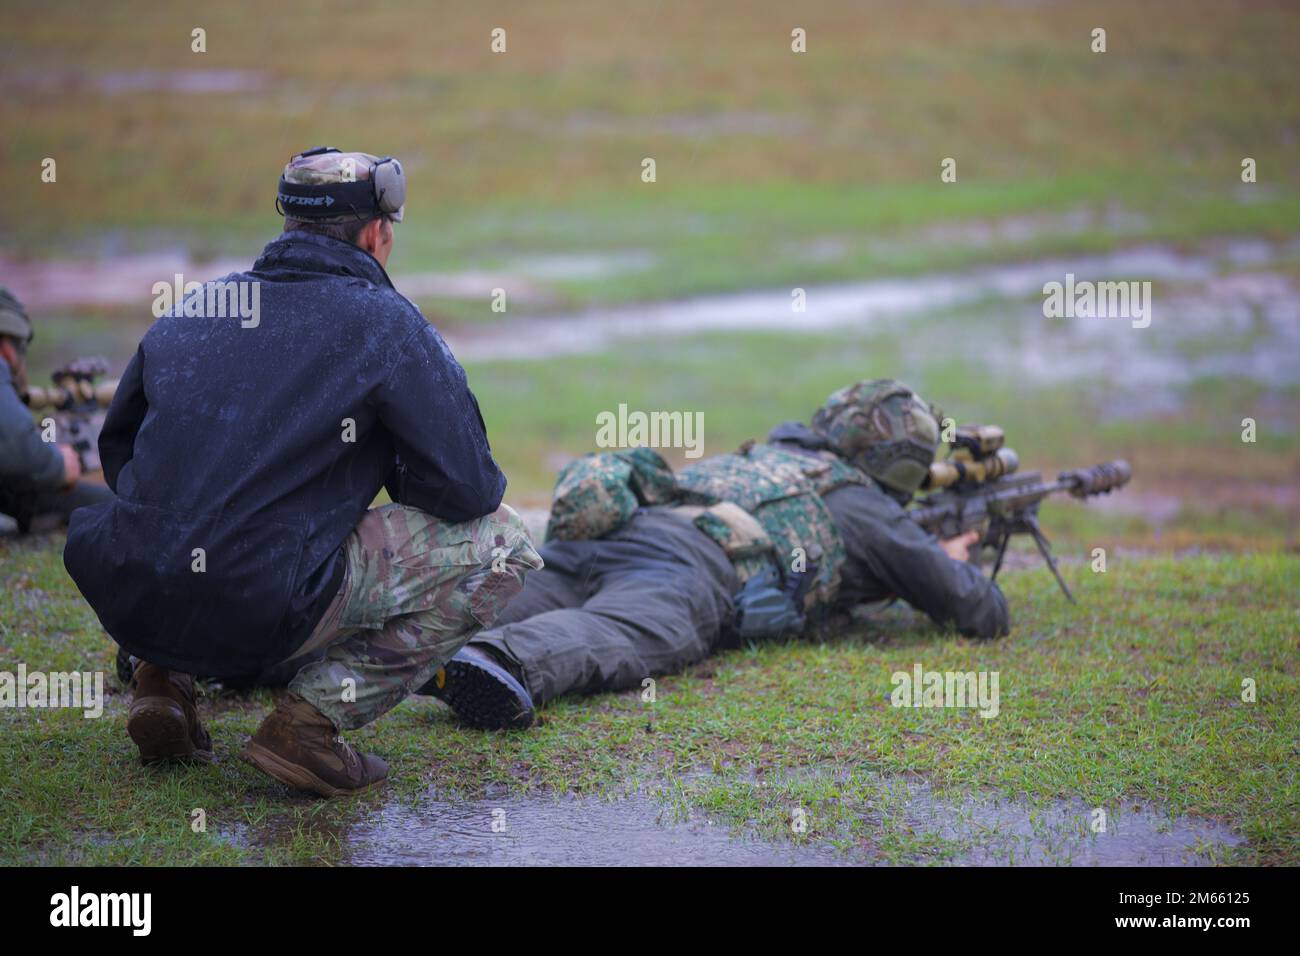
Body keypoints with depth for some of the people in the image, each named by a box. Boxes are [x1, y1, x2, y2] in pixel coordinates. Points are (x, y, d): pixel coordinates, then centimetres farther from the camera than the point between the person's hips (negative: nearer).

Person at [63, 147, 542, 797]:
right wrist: (395, 472, 20)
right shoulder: (384, 323, 0)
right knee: (499, 544, 6)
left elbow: (117, 449, 26)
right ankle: (311, 718, -4)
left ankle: (164, 680, 16)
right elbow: (467, 489, -2)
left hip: (126, 603, 6)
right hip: (262, 615, -6)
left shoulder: (189, 310, 15)